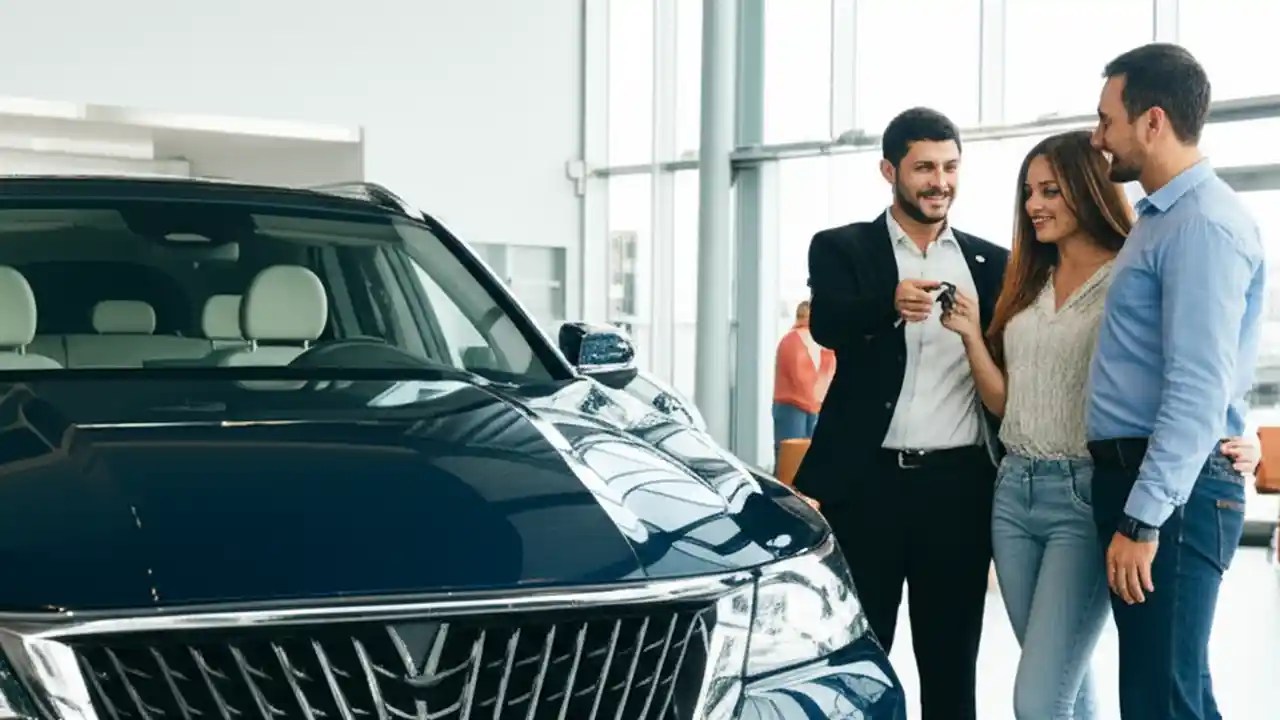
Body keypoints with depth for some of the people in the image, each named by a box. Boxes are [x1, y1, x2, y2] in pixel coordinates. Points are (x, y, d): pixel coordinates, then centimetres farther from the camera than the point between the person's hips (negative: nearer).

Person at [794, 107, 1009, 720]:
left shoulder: (992, 262, 12)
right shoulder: (841, 249, 4)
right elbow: (826, 324, -17)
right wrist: (891, 304, -37)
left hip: (958, 485, 2)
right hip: (866, 482, -2)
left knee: (951, 668, 8)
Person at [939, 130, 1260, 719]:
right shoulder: (1028, 284, 14)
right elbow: (1004, 402, 14)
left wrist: (1235, 446, -26)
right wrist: (970, 336, -2)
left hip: (1084, 496, -7)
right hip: (1014, 492, 7)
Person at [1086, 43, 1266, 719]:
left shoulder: (1203, 224, -15)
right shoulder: (1162, 217, 17)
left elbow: (1198, 392, -22)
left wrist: (1143, 520, -23)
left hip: (1171, 492, -10)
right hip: (1133, 475, 10)